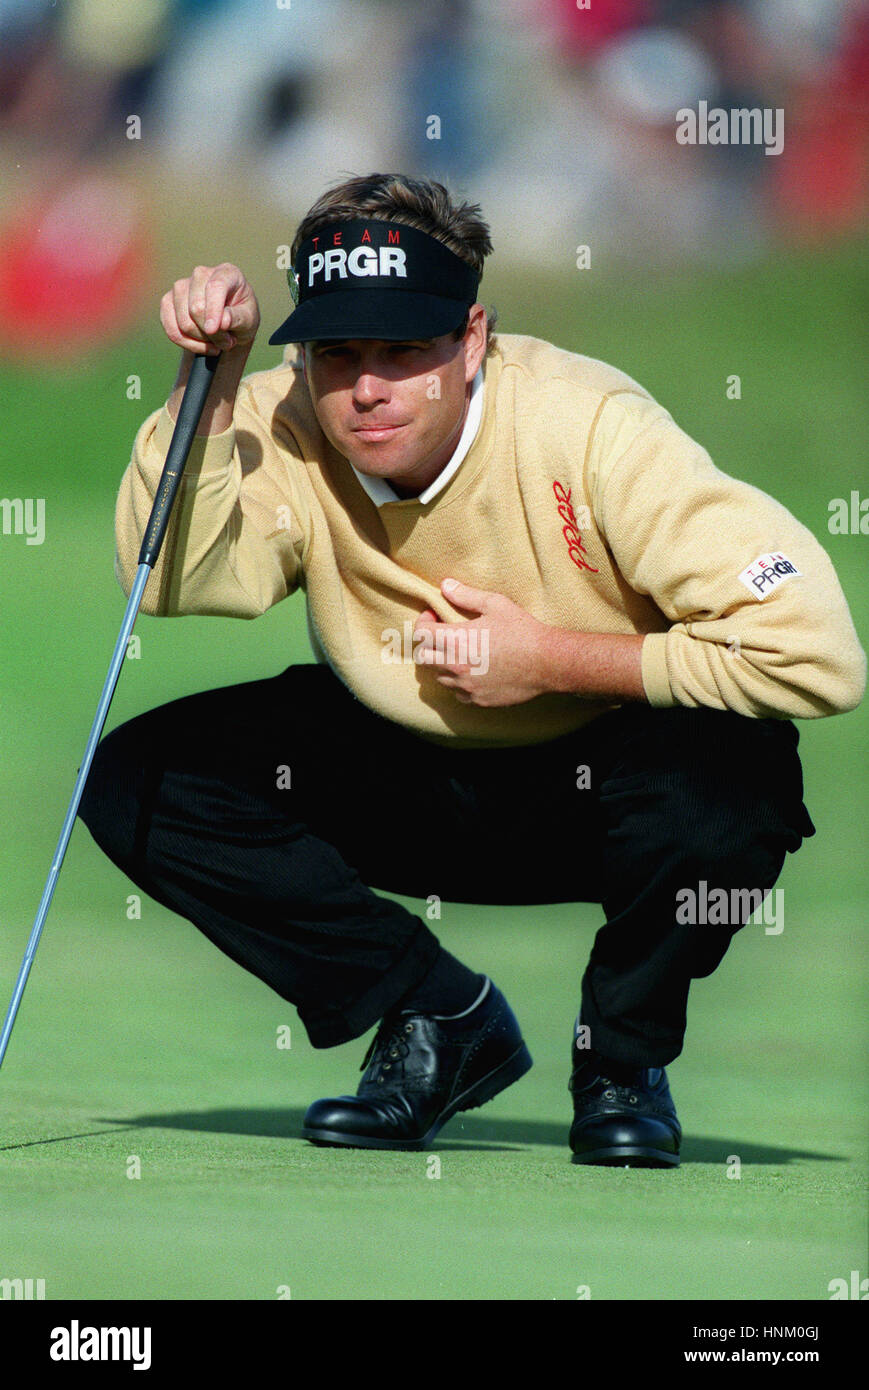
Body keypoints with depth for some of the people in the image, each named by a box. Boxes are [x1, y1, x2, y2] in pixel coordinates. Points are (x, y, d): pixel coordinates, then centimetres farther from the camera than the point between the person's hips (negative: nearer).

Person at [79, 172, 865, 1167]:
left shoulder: (589, 428, -28)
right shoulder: (289, 431, -16)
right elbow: (172, 581, -32)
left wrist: (551, 662, -28)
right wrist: (210, 381, -38)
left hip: (601, 789, -4)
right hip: (406, 777, 4)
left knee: (726, 775, -38)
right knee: (140, 780, -16)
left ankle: (622, 1054, -5)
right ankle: (443, 1022, 2)